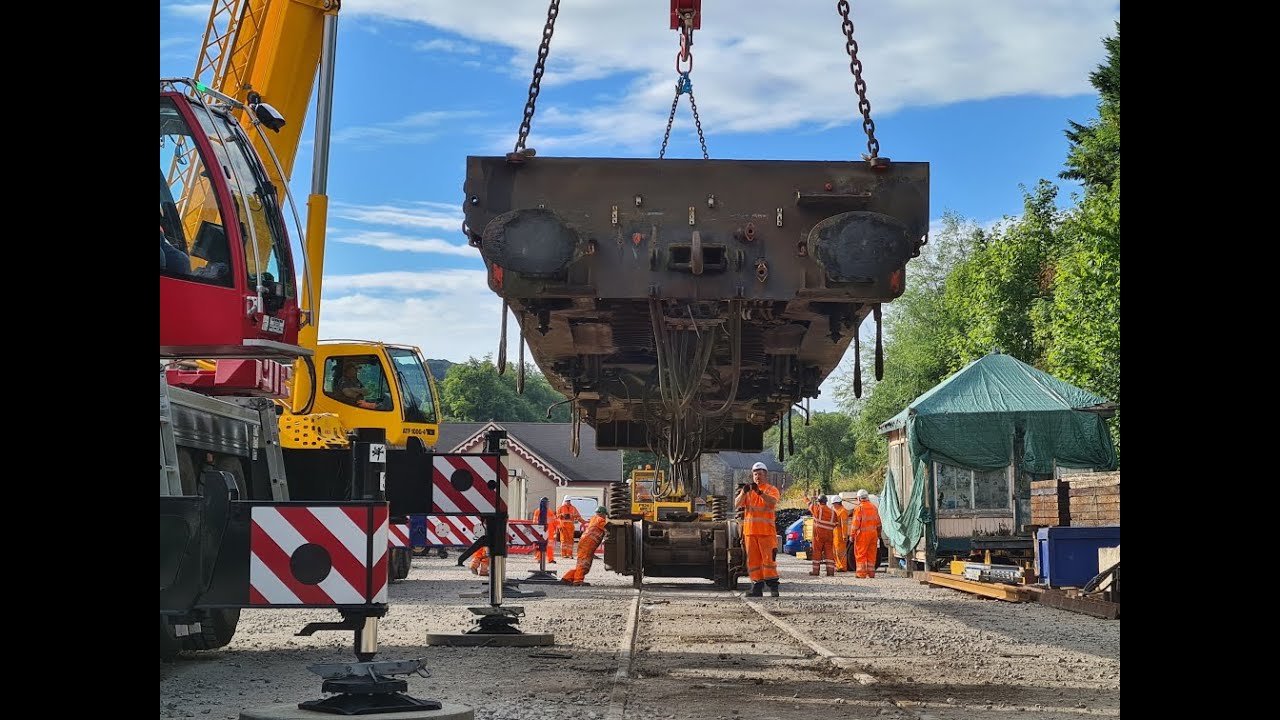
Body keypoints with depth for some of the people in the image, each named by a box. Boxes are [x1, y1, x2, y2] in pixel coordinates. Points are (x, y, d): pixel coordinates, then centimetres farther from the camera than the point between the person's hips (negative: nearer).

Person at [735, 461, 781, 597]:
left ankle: (773, 587, -2)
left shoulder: (771, 490, 3)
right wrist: (743, 492, -18)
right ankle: (757, 587, 9)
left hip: (766, 531, -4)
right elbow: (737, 504, 1)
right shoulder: (748, 490, 15)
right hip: (750, 531, 4)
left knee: (768, 559, -6)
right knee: (753, 560, 4)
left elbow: (773, 501, -19)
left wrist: (759, 492, -33)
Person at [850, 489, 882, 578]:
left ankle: (861, 573, -3)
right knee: (871, 554, 11)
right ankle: (871, 573, 13)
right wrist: (878, 534, 24)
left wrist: (852, 535, -8)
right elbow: (878, 523, 16)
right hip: (873, 533, 6)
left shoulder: (859, 508, -10)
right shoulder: (874, 507, 10)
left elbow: (855, 523, -13)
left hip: (863, 534, -6)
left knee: (861, 554, -1)